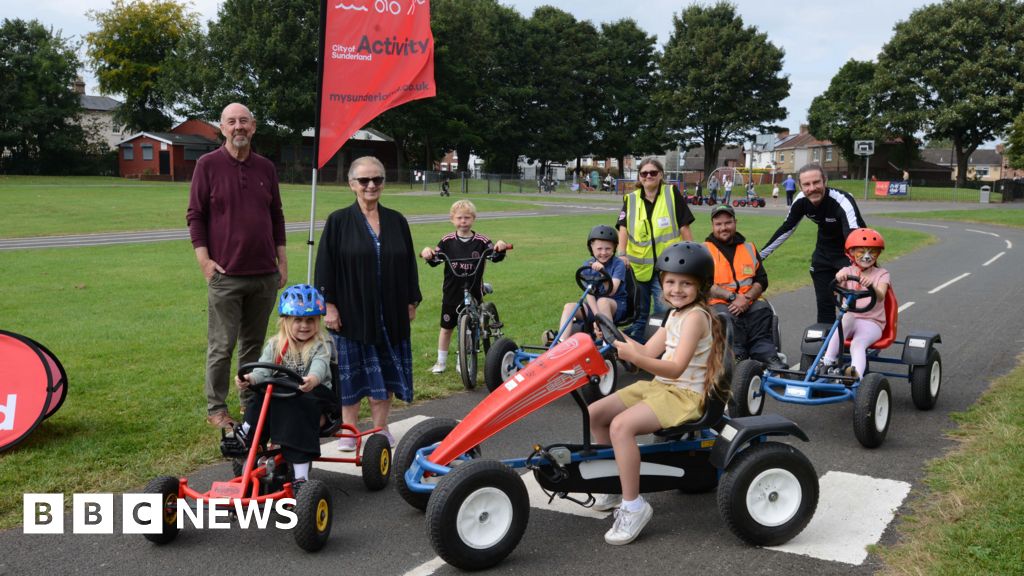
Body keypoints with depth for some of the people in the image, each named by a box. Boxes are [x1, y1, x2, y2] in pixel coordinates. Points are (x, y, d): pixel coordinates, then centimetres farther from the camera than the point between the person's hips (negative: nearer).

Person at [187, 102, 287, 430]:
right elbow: (195, 215, -1)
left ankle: (251, 402, 23)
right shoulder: (208, 165, -1)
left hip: (265, 274, 4)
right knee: (222, 346, 1)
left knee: (254, 343, 12)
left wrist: (282, 261, 11)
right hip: (226, 275, -4)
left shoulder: (266, 168, 11)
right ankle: (216, 408, 12)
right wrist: (204, 259, -9)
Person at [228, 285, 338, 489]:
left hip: (314, 395, -3)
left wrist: (313, 379, -51)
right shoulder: (275, 345, 8)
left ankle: (301, 476, -37)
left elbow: (320, 365, -26)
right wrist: (249, 379, -34)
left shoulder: (321, 345, -3)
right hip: (282, 399, 3)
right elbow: (263, 369, -9)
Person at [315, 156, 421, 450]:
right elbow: (325, 266, -4)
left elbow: (409, 263, 11)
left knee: (385, 371, 9)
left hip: (390, 313, 3)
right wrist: (328, 305, -9)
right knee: (350, 371, 5)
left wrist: (412, 301, 9)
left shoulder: (397, 221, 7)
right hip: (351, 312, -3)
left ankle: (380, 427, 23)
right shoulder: (338, 222, -2)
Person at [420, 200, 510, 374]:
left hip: (473, 292, -1)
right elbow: (434, 260, -4)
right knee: (446, 327, 12)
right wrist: (427, 253, -26)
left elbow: (496, 256, -13)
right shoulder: (447, 241, -1)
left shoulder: (481, 241, -5)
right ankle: (441, 361, 27)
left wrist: (500, 247, -34)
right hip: (451, 292, 1)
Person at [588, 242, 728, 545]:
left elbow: (676, 368, -25)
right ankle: (617, 484, 16)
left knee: (621, 425, -31)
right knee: (595, 414, 2)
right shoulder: (676, 315, 15)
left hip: (685, 394, -10)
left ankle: (633, 506, -21)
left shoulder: (695, 316, -15)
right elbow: (649, 351, 10)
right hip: (659, 386, 10)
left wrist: (634, 358, -37)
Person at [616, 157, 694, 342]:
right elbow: (623, 227, -5)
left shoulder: (672, 193, 1)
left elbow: (684, 227, 0)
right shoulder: (630, 199, 6)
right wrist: (621, 253, -20)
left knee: (664, 312, -4)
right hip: (639, 266, 3)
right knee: (639, 313, 13)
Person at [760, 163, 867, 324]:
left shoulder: (842, 201, -34)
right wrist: (759, 255, 0)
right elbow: (786, 229, -1)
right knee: (824, 304, 6)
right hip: (824, 252, 5)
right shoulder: (801, 201, -17)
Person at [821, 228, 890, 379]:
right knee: (847, 317, -35)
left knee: (858, 343, -32)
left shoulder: (881, 274, 5)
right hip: (850, 319, 1)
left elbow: (880, 297, -16)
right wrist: (839, 278, -38)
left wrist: (871, 286, -40)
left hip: (872, 323, -1)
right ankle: (828, 361, -41)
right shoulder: (847, 271, 8)